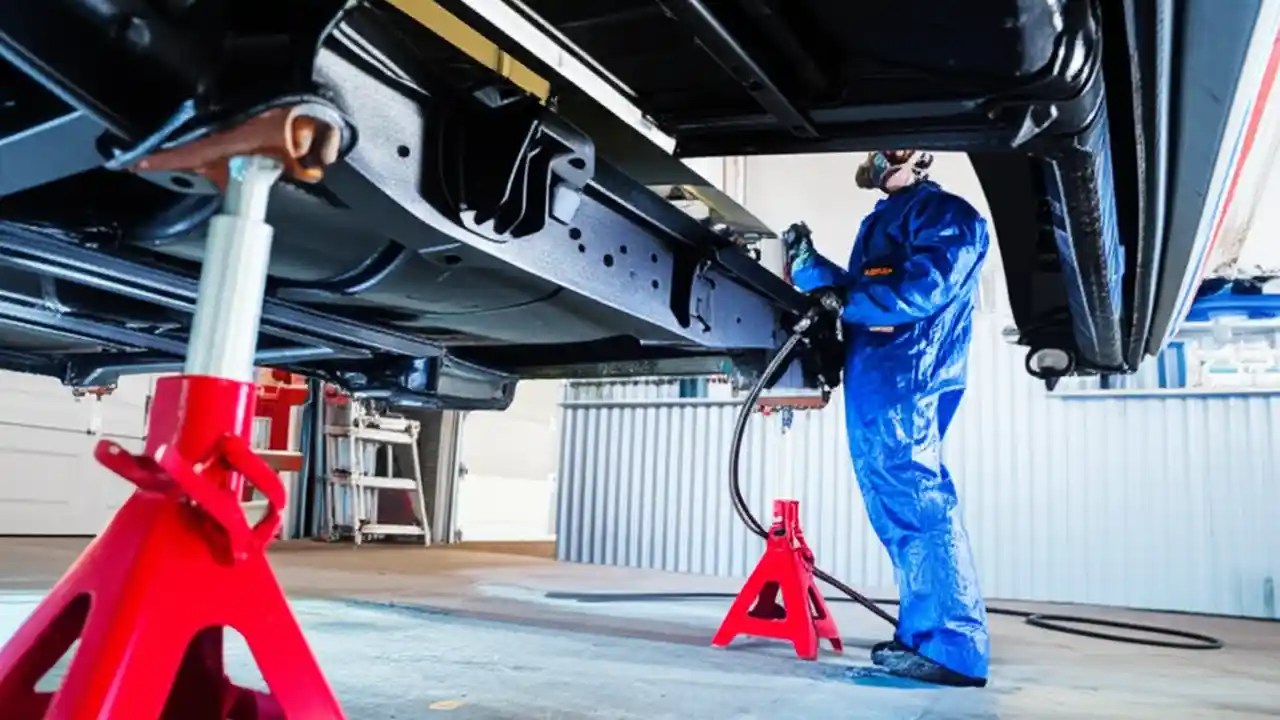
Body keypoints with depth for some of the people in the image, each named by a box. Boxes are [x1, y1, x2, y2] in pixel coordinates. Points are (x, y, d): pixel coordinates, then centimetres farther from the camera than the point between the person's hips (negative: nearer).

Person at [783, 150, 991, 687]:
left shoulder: (945, 213, -2)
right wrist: (805, 262, 15)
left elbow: (924, 289, -17)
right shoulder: (878, 222, 26)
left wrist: (843, 304, -9)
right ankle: (922, 633, 20)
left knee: (917, 502, -12)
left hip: (906, 383, -10)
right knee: (895, 509, 11)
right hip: (871, 382, 10)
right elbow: (852, 292, 25)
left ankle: (953, 647, -8)